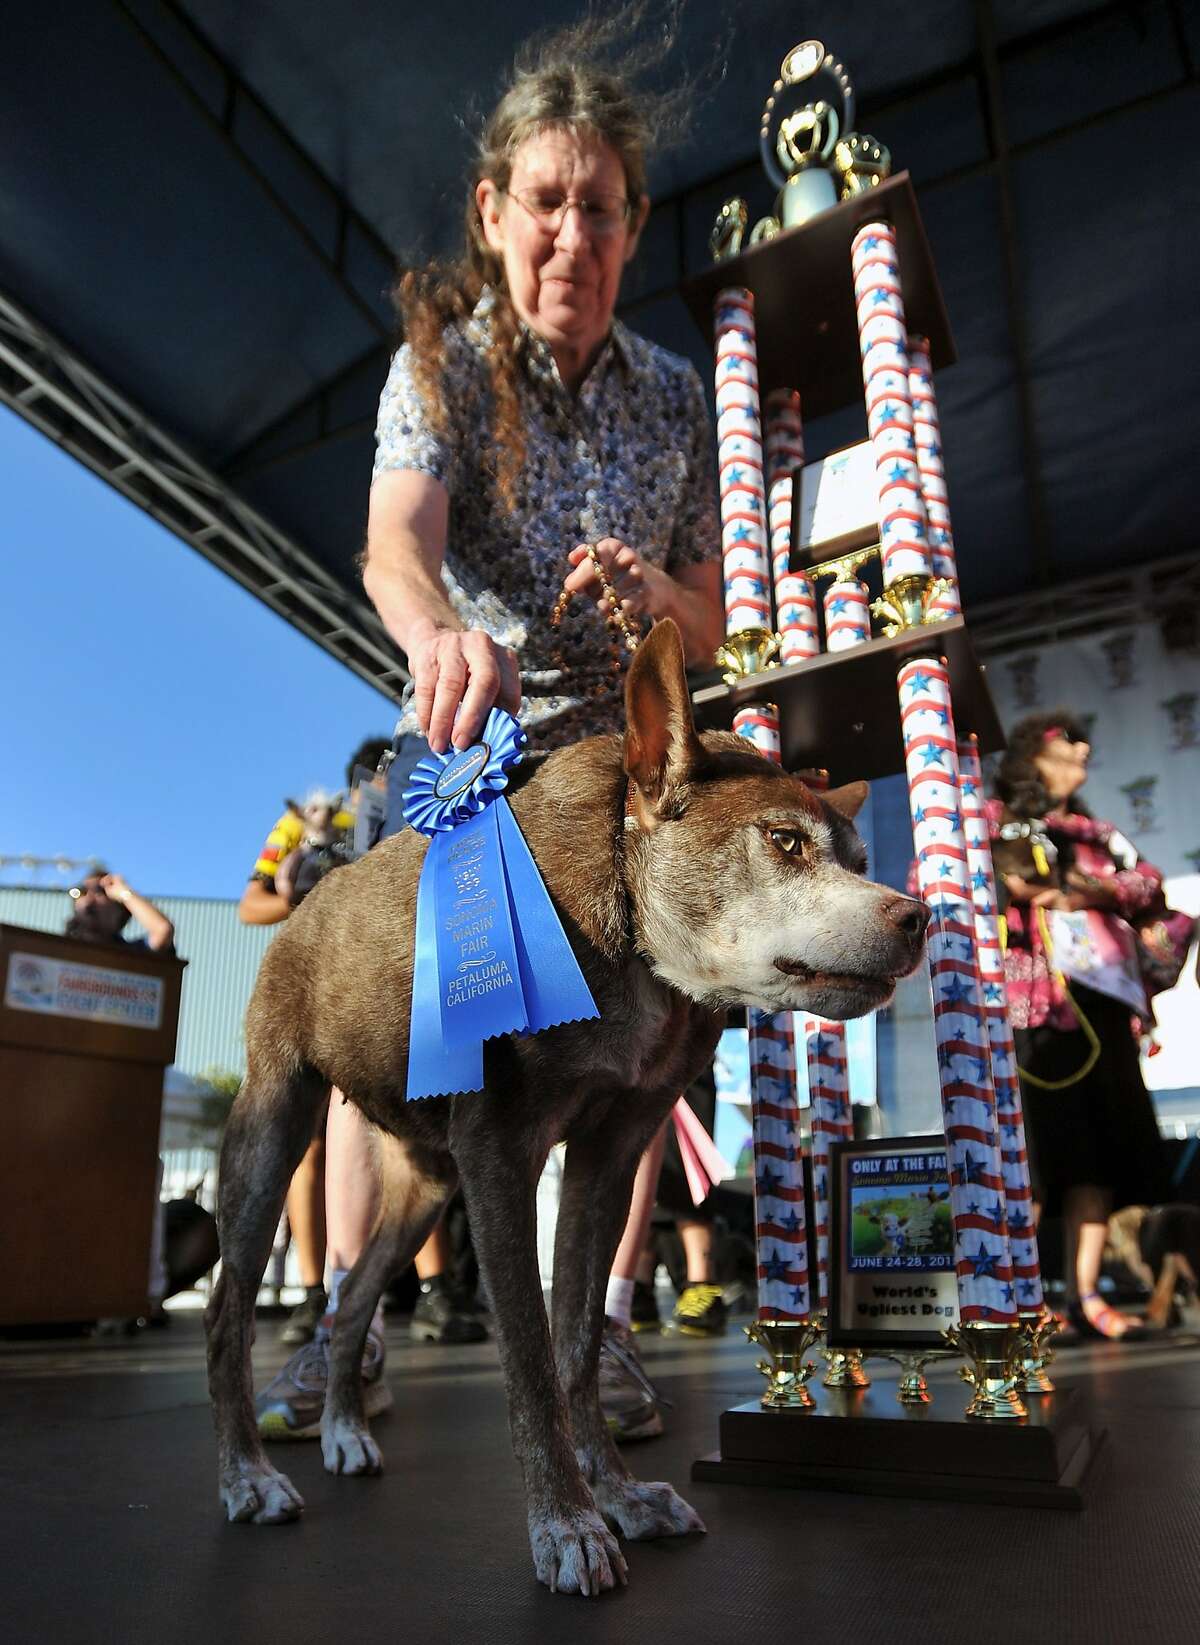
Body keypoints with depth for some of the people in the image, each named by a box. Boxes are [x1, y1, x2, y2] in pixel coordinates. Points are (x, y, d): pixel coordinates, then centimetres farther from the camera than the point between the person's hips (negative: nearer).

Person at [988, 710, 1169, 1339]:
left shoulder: (1093, 832, 23)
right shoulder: (989, 821, 6)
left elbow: (1148, 879, 10)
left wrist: (1101, 890, -7)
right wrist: (1003, 886, -15)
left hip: (1098, 1001, 6)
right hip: (1027, 1000, -6)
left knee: (1102, 1147, 2)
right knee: (1032, 1145, -10)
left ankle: (1085, 1293, 9)